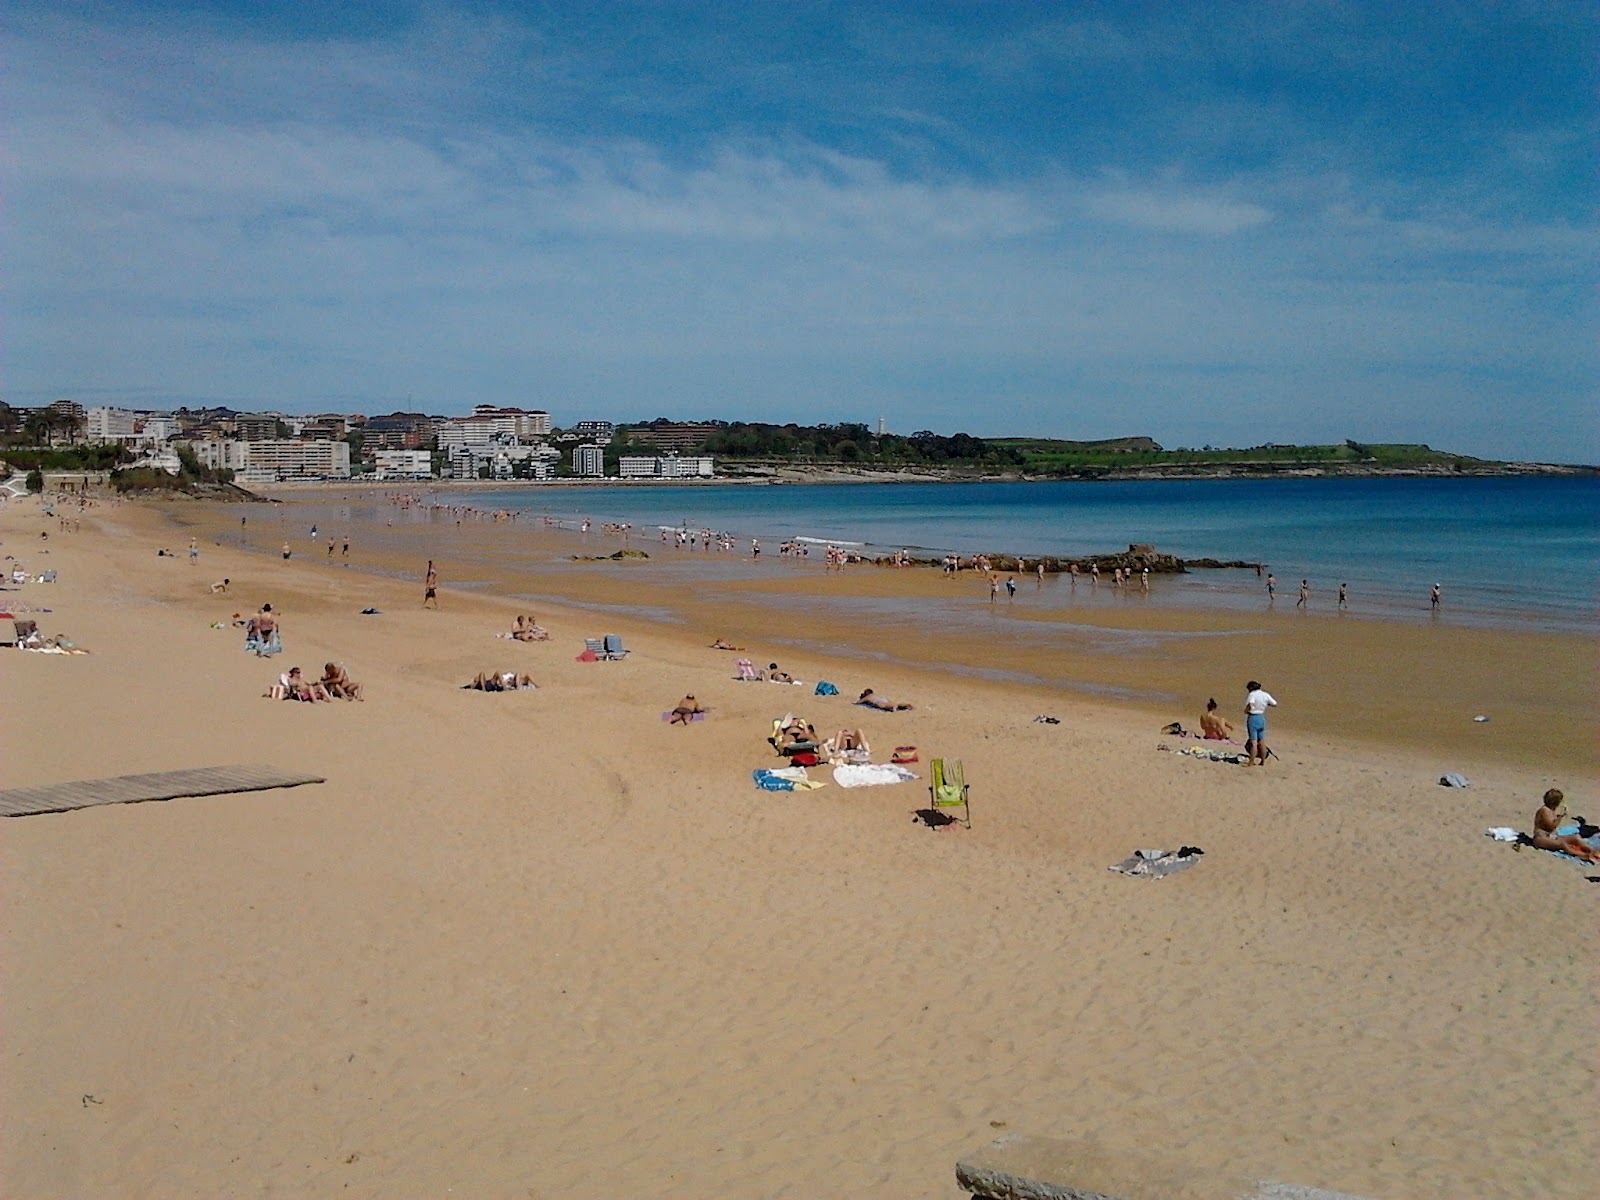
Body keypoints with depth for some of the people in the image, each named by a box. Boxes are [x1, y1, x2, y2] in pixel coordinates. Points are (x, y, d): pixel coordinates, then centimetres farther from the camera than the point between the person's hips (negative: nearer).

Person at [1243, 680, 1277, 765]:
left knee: (1253, 742, -8)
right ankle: (1263, 761, 23)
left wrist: (1246, 710, -11)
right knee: (1262, 741, 16)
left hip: (1253, 717, -6)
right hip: (1262, 717, 6)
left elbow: (1250, 705, -29)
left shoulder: (1252, 694, -12)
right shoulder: (1265, 694, 5)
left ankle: (1251, 763, -8)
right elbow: (1275, 704, 10)